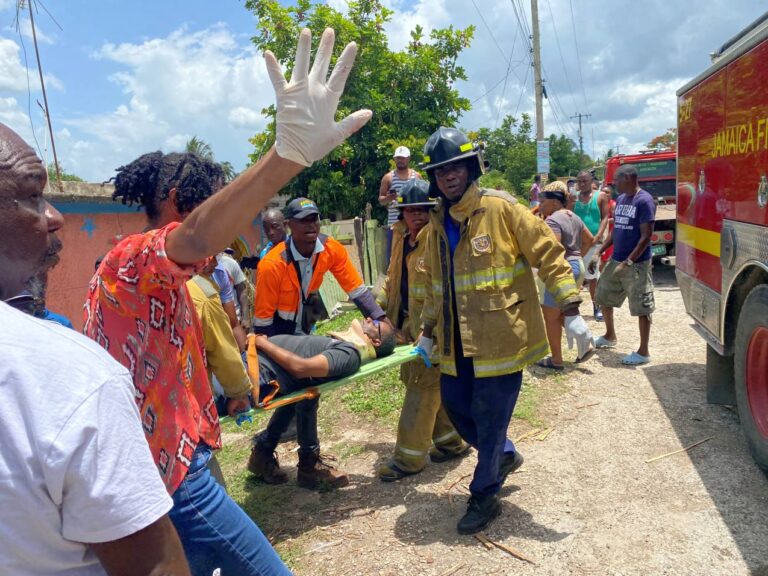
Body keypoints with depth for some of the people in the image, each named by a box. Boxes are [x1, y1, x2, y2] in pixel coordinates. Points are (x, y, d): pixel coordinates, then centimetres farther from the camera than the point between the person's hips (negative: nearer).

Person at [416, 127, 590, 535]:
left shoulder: (501, 209, -10)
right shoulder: (438, 224, 10)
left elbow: (548, 254, -10)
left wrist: (571, 311, -14)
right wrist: (428, 330, 22)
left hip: (501, 338, -6)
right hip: (458, 344, 7)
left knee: (490, 419, 2)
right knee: (456, 406, 14)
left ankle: (484, 496, 24)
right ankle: (505, 455, 42)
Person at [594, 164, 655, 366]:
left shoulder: (644, 200, -15)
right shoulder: (620, 199, 10)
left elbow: (646, 237, -18)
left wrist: (628, 262, -22)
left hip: (636, 264, -9)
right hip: (615, 260, 9)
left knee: (641, 307, 0)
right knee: (603, 296, 18)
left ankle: (643, 352, 10)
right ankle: (610, 336, 38)